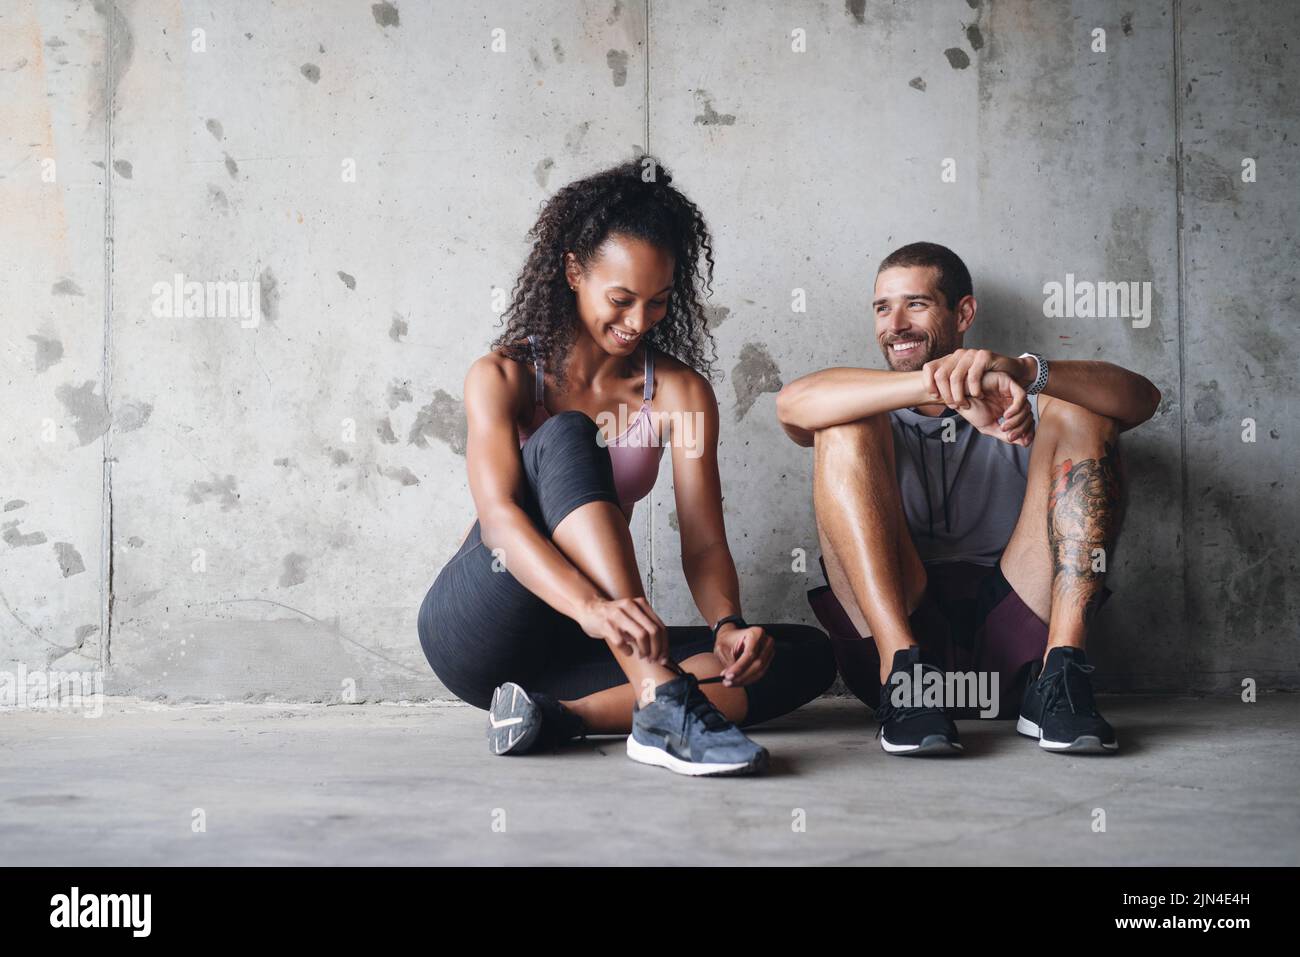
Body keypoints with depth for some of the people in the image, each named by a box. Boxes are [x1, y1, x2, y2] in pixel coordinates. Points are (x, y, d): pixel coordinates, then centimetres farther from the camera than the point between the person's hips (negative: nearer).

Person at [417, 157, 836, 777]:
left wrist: (728, 625, -30)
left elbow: (704, 542, -7)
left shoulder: (679, 391, 2)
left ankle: (557, 716, -28)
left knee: (807, 657, -14)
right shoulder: (503, 376, -6)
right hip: (477, 630, -4)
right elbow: (498, 515, -23)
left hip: (568, 648, 4)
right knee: (565, 437, -28)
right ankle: (662, 704, -41)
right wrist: (591, 607, -42)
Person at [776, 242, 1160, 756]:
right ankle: (901, 670, -29)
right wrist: (939, 385, -25)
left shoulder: (1023, 406, 18)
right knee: (846, 428, -12)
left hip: (1009, 635, 1)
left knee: (1080, 414, -7)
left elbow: (1141, 399, -3)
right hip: (894, 631, 0)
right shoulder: (870, 407, 17)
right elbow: (792, 404, -10)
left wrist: (1025, 371, -23)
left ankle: (1059, 674, -24)